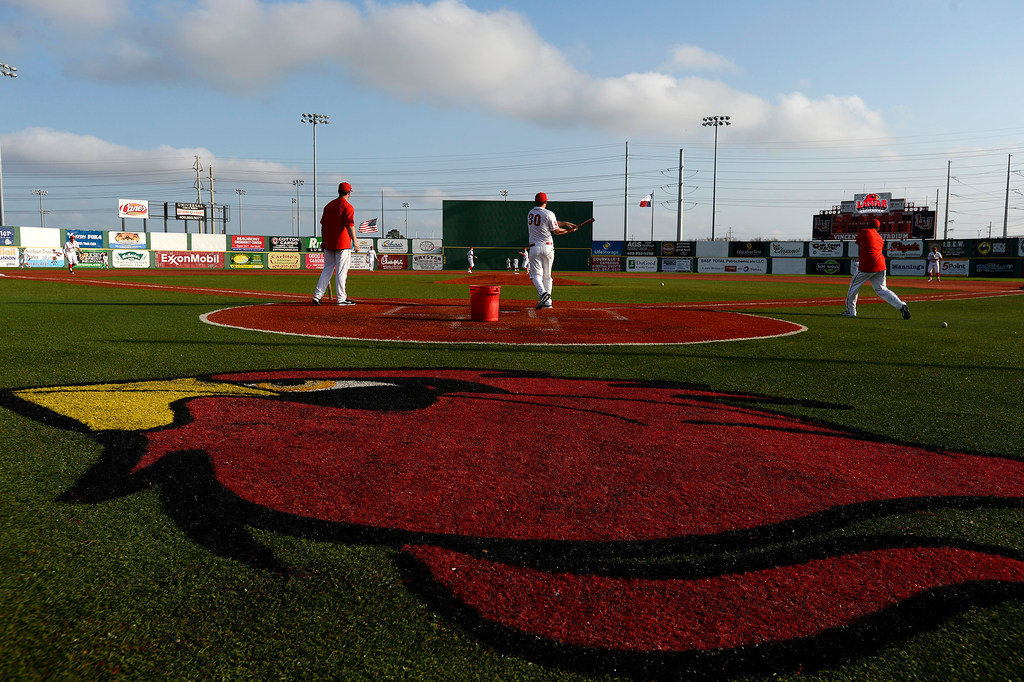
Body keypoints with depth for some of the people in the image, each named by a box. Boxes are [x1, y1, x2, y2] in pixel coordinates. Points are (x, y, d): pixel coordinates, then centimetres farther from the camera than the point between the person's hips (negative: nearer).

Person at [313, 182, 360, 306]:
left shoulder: (328, 206, 14)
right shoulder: (347, 207, -8)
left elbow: (323, 225, 16)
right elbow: (350, 225, -18)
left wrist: (324, 241, 22)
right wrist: (355, 242, -21)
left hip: (328, 244, 7)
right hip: (343, 244, -6)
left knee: (327, 270, 12)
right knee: (341, 271, -3)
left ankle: (317, 296, 8)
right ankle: (341, 299, 1)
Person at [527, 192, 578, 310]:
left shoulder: (530, 213, 12)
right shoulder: (548, 214, -6)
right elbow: (557, 231, -4)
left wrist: (565, 223, 14)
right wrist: (570, 230, 11)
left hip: (534, 247, 1)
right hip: (548, 247, -1)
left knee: (536, 274, -1)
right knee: (547, 275, 9)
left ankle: (543, 293, -27)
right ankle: (547, 302, 8)